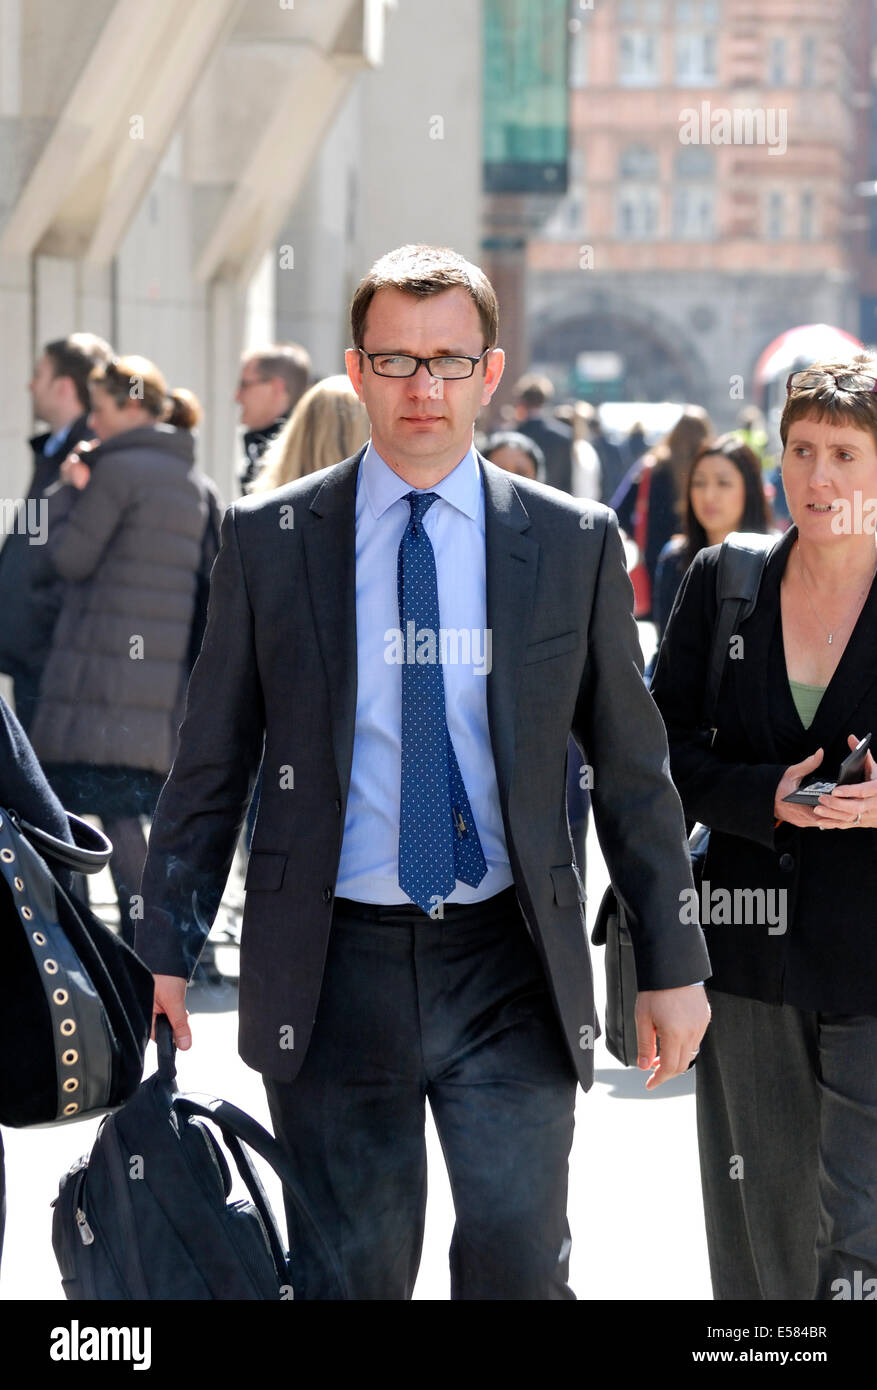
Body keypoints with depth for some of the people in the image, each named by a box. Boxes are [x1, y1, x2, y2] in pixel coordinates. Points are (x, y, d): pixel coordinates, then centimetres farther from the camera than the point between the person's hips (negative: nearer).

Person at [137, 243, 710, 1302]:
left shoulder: (573, 544, 4)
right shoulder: (268, 540, 3)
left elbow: (633, 768, 8)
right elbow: (210, 764, 6)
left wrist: (672, 965, 7)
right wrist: (165, 949, 2)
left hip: (508, 966, 0)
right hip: (333, 967, 0)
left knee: (520, 1264, -6)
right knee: (350, 1274, 7)